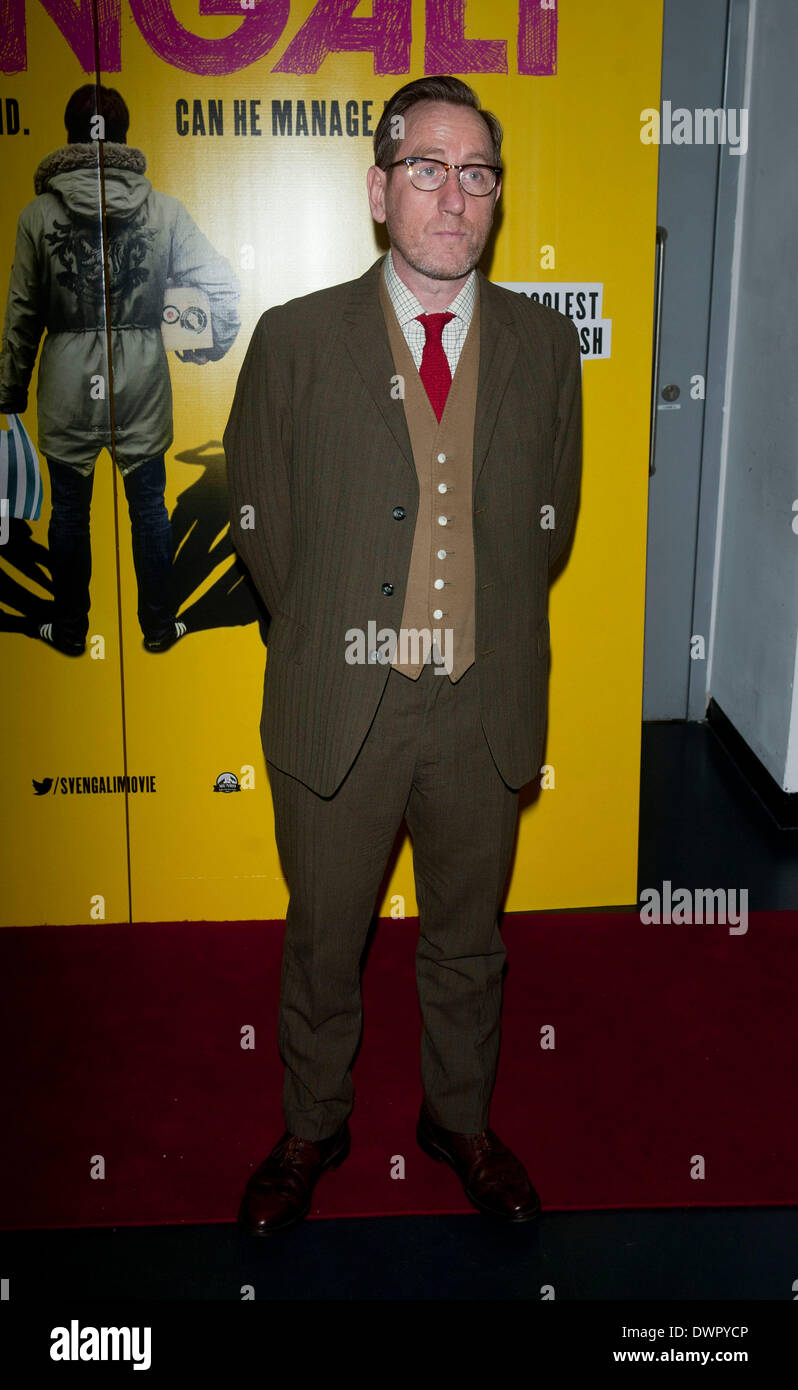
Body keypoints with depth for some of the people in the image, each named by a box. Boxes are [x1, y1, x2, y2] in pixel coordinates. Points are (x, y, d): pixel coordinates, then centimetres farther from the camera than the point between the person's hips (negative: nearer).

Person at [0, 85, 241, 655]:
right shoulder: (165, 210, -6)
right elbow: (223, 284, -8)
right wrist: (211, 347, 9)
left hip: (68, 385, 0)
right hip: (142, 382, 1)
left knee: (69, 510, 13)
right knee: (149, 506, 14)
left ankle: (70, 630, 26)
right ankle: (159, 627, 24)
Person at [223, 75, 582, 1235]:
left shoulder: (545, 344, 3)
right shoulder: (296, 339, -3)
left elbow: (551, 518, 10)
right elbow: (258, 516, 3)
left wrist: (485, 626, 4)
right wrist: (326, 633, 2)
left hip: (485, 707, 2)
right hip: (338, 705, -1)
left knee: (469, 939, 18)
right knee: (323, 940, 15)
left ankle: (460, 1120, 42)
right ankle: (313, 1130, 39)